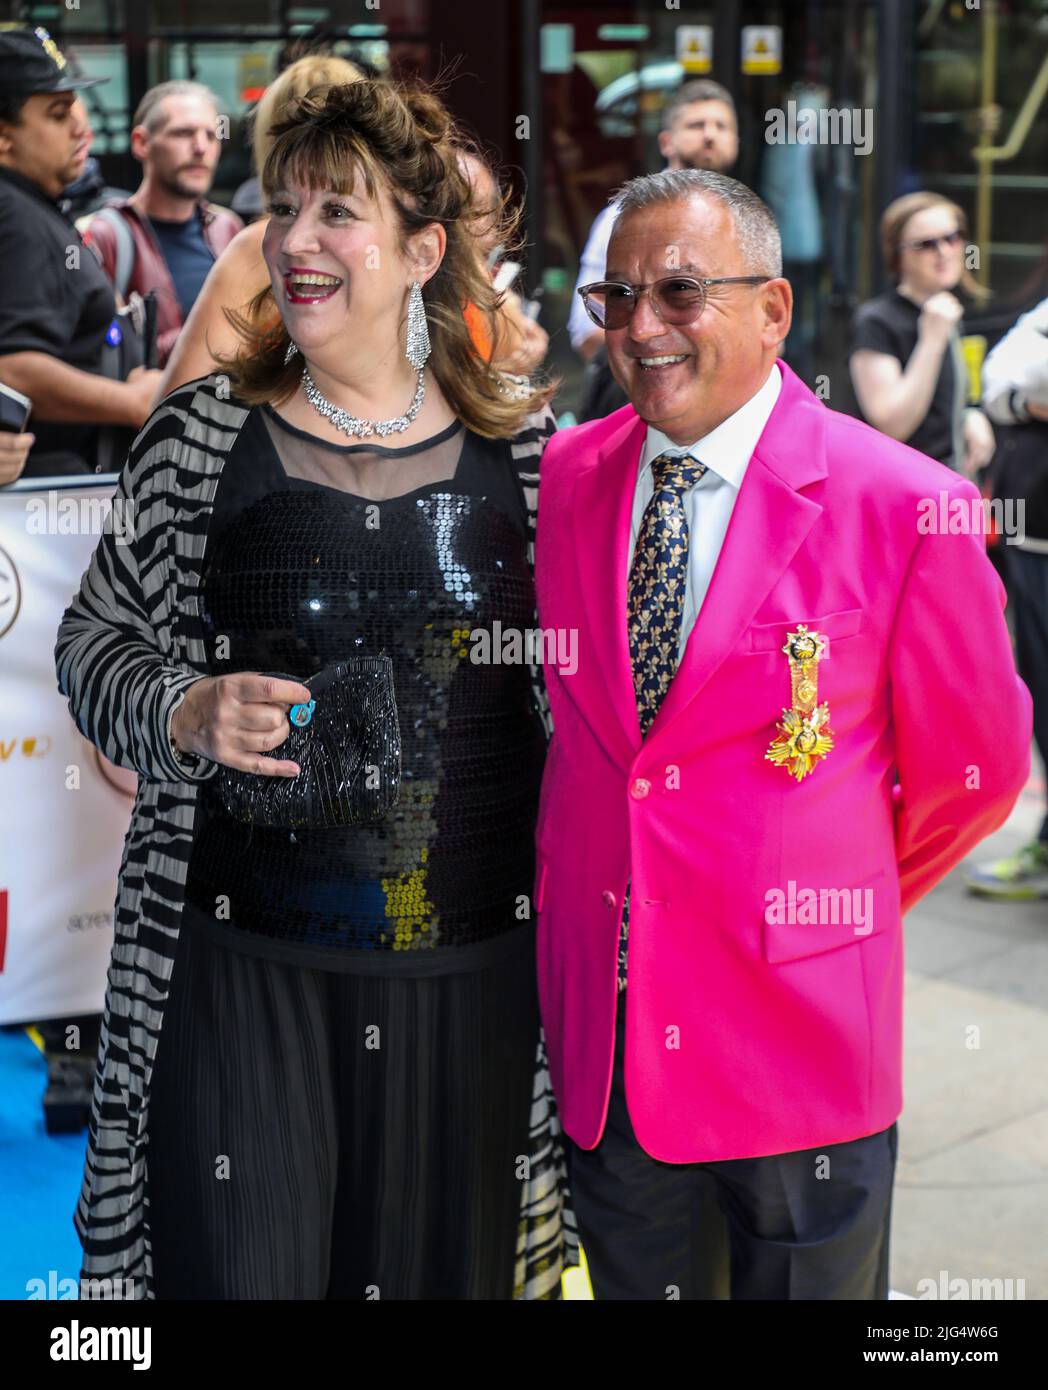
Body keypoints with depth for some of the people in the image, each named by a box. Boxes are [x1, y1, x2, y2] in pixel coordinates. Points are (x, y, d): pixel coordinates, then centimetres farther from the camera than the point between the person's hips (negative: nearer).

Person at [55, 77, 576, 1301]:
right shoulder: (200, 437, -2)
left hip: (470, 969, 1)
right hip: (244, 959, -1)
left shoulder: (527, 452, 1)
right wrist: (186, 712, -14)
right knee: (242, 1267, 4)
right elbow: (92, 639, 6)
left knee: (443, 1265, 14)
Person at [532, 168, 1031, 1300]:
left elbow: (971, 765, -1)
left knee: (805, 1281, 15)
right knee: (629, 1278, 19)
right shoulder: (565, 475, 0)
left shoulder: (906, 507, -13)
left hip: (797, 1026, -3)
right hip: (597, 1027, 4)